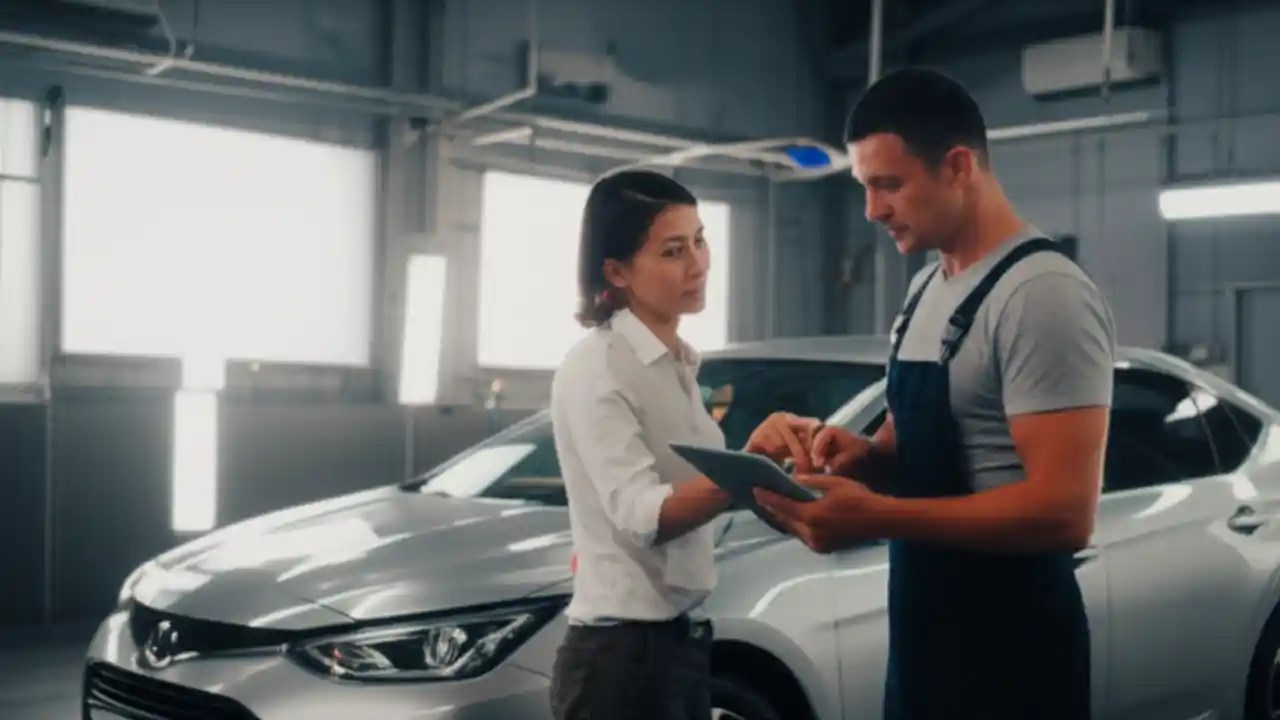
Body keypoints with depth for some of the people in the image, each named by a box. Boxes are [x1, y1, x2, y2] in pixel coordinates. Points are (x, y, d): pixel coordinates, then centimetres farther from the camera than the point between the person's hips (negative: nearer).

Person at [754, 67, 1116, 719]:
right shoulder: (927, 288, 10)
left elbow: (1065, 511, -25)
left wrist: (875, 516, -29)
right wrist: (869, 454, -2)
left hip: (1009, 646, -8)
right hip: (922, 630, 8)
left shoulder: (1043, 295, -19)